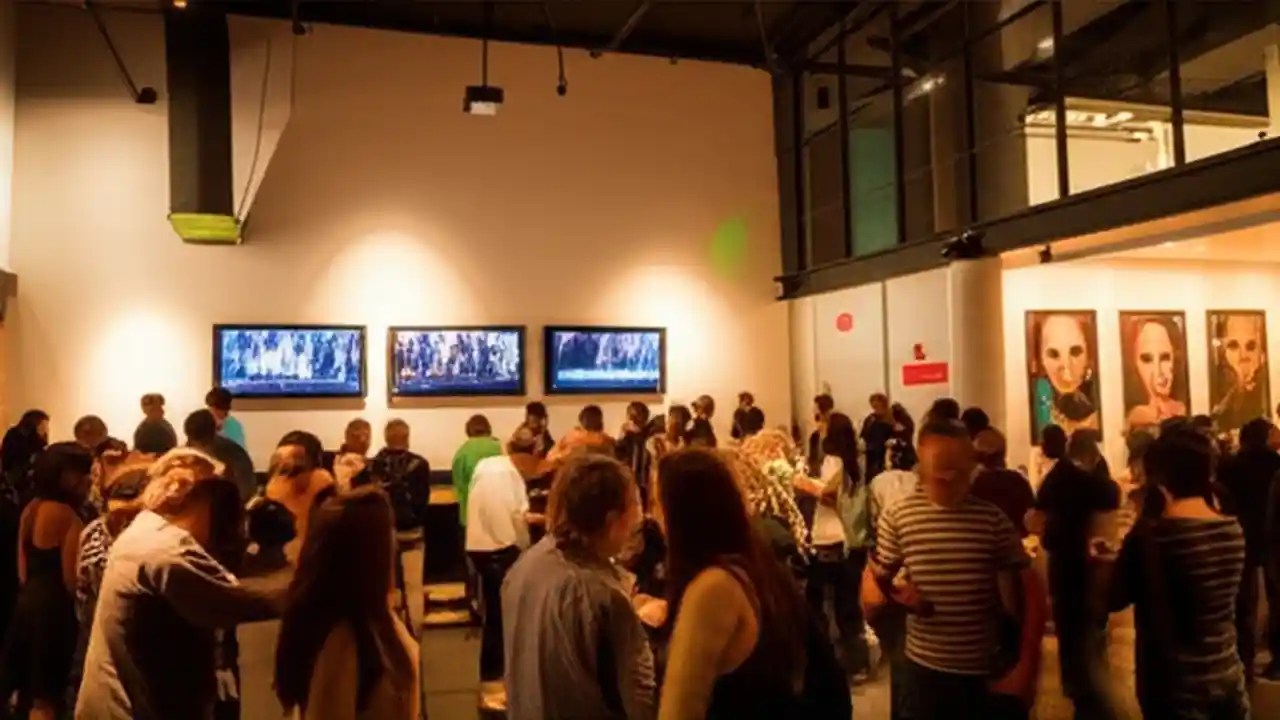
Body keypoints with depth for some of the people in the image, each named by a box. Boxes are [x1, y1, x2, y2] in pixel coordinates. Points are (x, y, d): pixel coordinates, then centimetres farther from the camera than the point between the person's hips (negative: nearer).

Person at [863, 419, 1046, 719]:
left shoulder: (993, 519, -5)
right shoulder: (896, 517, -6)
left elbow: (1032, 593, 0)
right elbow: (872, 589, 2)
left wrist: (1025, 667, -4)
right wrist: (889, 594, -20)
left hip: (990, 674, 1)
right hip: (925, 671, 0)